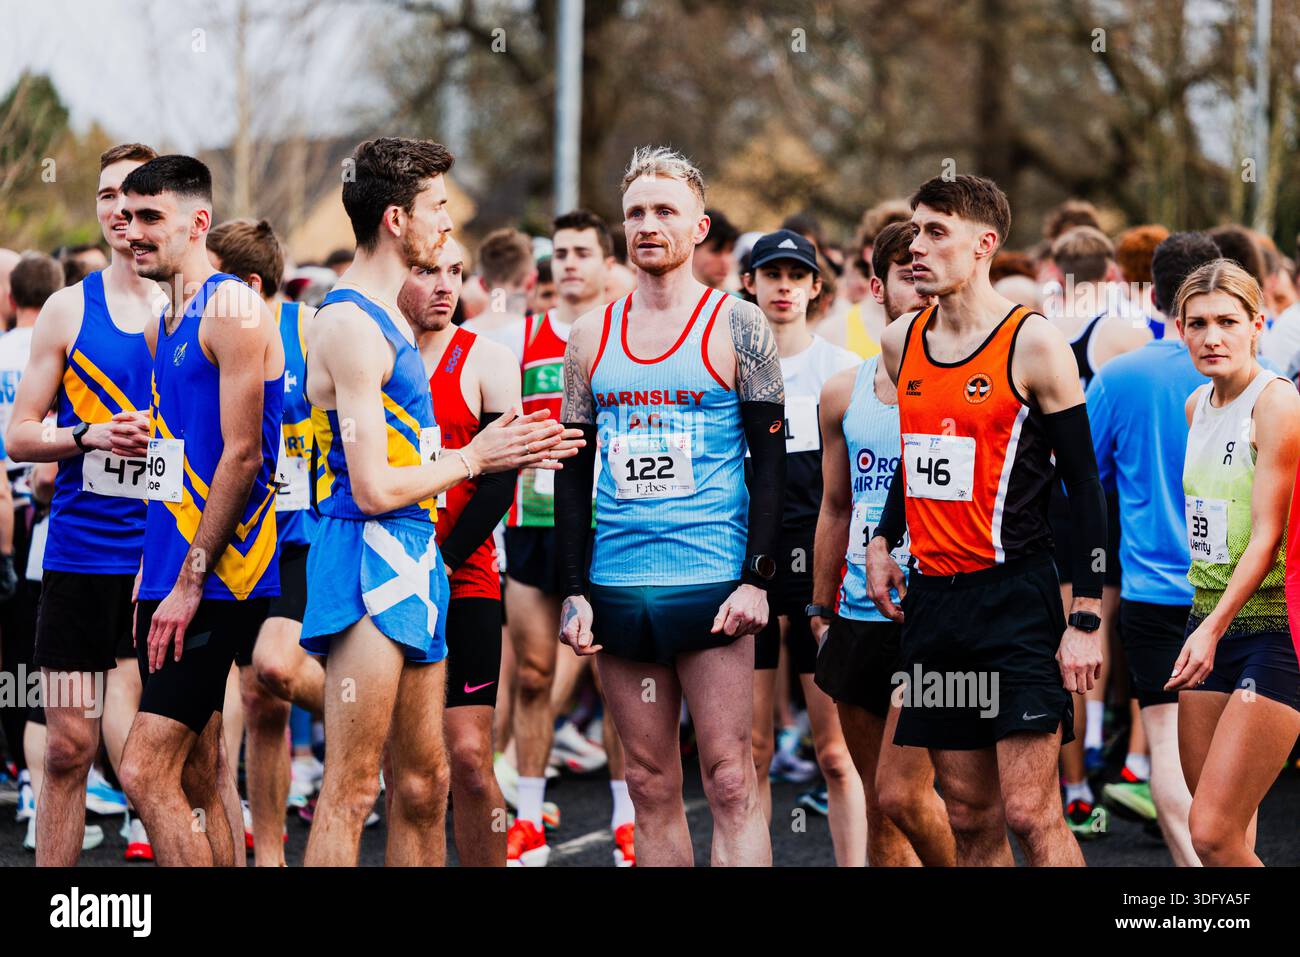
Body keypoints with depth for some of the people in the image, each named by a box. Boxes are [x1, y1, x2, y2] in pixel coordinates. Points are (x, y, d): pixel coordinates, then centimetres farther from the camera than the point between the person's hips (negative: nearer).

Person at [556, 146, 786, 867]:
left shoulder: (736, 327, 0)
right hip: (617, 584, 4)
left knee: (729, 782, -7)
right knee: (650, 785, 6)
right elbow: (574, 475, 14)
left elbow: (770, 462, -2)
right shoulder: (592, 336, 11)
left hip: (713, 582, -4)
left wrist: (756, 579, -11)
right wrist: (572, 591, 5)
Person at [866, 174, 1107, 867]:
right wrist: (883, 539, 10)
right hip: (932, 596, 6)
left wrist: (1086, 619, -12)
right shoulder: (900, 344, 10)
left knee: (1029, 813, -11)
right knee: (970, 817, 7)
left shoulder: (1033, 344, -7)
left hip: (1014, 595, -6)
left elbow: (1083, 485, -7)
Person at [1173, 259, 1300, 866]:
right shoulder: (1197, 405, 12)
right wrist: (1204, 627, 18)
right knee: (1223, 835, 6)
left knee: (1213, 835, -16)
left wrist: (1215, 627, -27)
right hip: (1207, 622, 8)